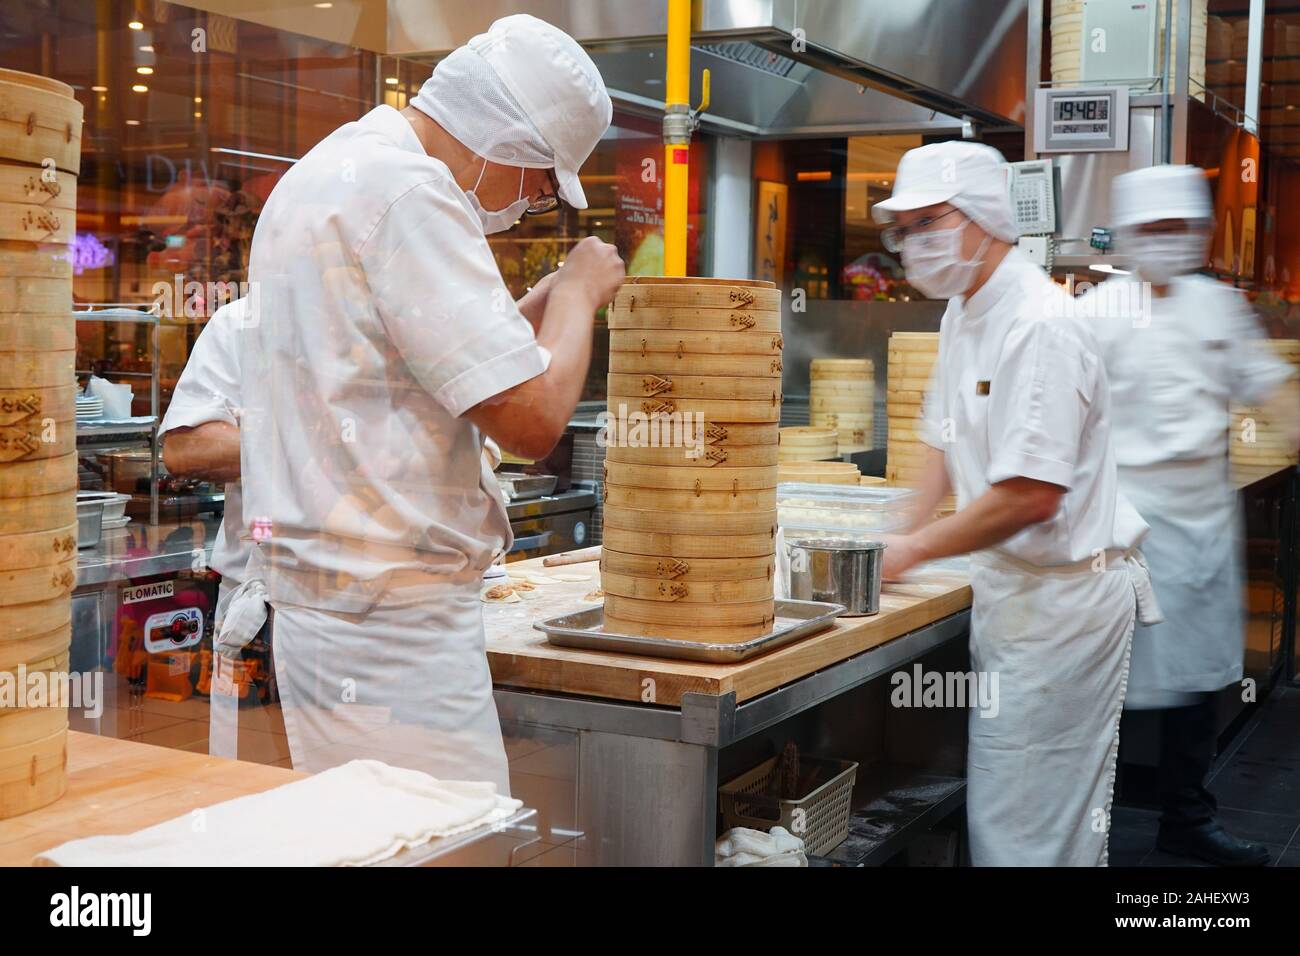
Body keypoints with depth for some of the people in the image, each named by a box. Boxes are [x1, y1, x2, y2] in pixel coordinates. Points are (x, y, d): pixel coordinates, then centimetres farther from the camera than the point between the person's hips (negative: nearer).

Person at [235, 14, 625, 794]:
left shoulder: (330, 168, 17)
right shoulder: (407, 191, -16)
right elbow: (531, 417, -19)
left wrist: (549, 300, 17)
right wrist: (578, 292, -3)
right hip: (390, 613, -10)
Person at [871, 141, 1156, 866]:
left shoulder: (1039, 328, -22)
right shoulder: (963, 313, 10)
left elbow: (1031, 496, -26)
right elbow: (945, 439, 20)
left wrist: (912, 549, -17)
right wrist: (906, 532, 5)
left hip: (1064, 595, -9)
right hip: (1010, 584, 10)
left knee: (1029, 819, -2)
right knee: (997, 808, 16)